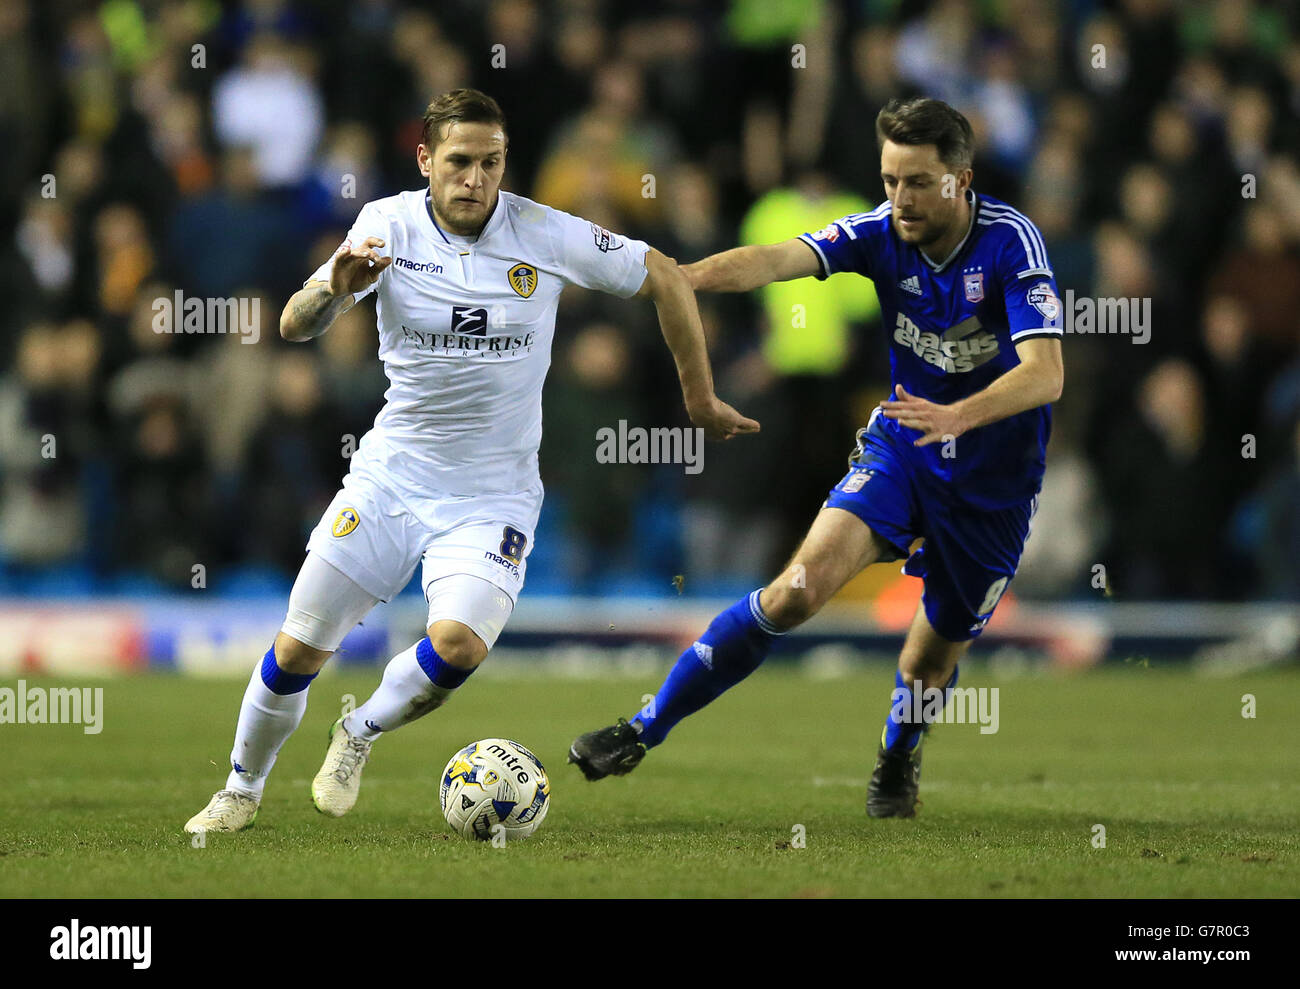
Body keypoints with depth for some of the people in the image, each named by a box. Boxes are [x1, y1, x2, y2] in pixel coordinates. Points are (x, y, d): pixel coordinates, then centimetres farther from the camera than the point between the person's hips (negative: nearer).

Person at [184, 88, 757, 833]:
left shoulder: (545, 235, -9)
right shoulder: (389, 225, -7)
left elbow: (666, 279, 2)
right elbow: (295, 327, -14)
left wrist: (700, 398, 7)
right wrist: (335, 288, -37)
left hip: (494, 496, -1)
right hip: (391, 475, 1)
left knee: (459, 643, -26)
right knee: (298, 650, -1)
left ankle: (360, 733, 5)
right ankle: (243, 790, 26)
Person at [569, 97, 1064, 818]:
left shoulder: (1010, 242, -21)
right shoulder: (882, 233, -11)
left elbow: (1046, 374, -31)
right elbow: (779, 260, -27)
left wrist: (957, 415, -48)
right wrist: (681, 277, -45)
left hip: (993, 475, -2)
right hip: (899, 448, 2)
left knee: (934, 655, 9)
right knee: (800, 588, -18)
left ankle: (897, 760, 44)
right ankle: (644, 731, -13)